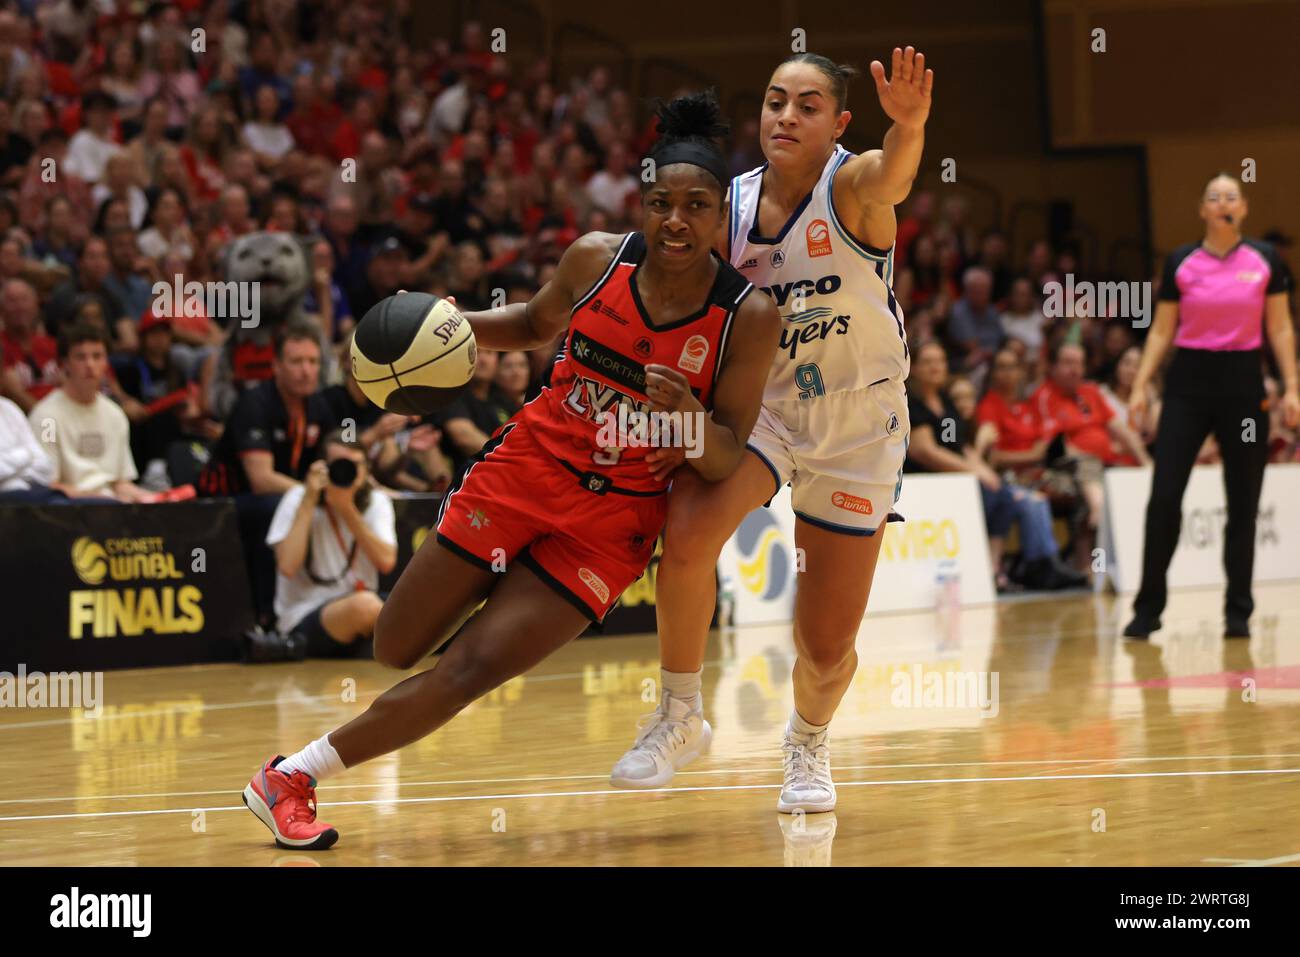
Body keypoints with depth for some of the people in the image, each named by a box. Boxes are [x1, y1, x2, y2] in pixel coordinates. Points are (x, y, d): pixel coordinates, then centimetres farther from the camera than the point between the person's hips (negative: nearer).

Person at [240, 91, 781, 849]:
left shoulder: (749, 317, -14)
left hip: (613, 519, -2)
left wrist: (687, 415, -31)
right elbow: (535, 324, 15)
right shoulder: (597, 258, -8)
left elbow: (728, 463, -9)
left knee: (472, 670, -12)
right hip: (528, 468, 2)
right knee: (396, 651, 3)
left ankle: (295, 776, 0)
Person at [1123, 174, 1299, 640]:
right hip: (1189, 381, 0)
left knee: (1243, 501, 3)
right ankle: (1148, 608, 3)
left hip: (1244, 383, 0)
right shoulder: (1180, 263, 3)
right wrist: (1140, 386, -3)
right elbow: (1161, 331, 6)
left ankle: (1238, 611, 12)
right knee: (1164, 497, -6)